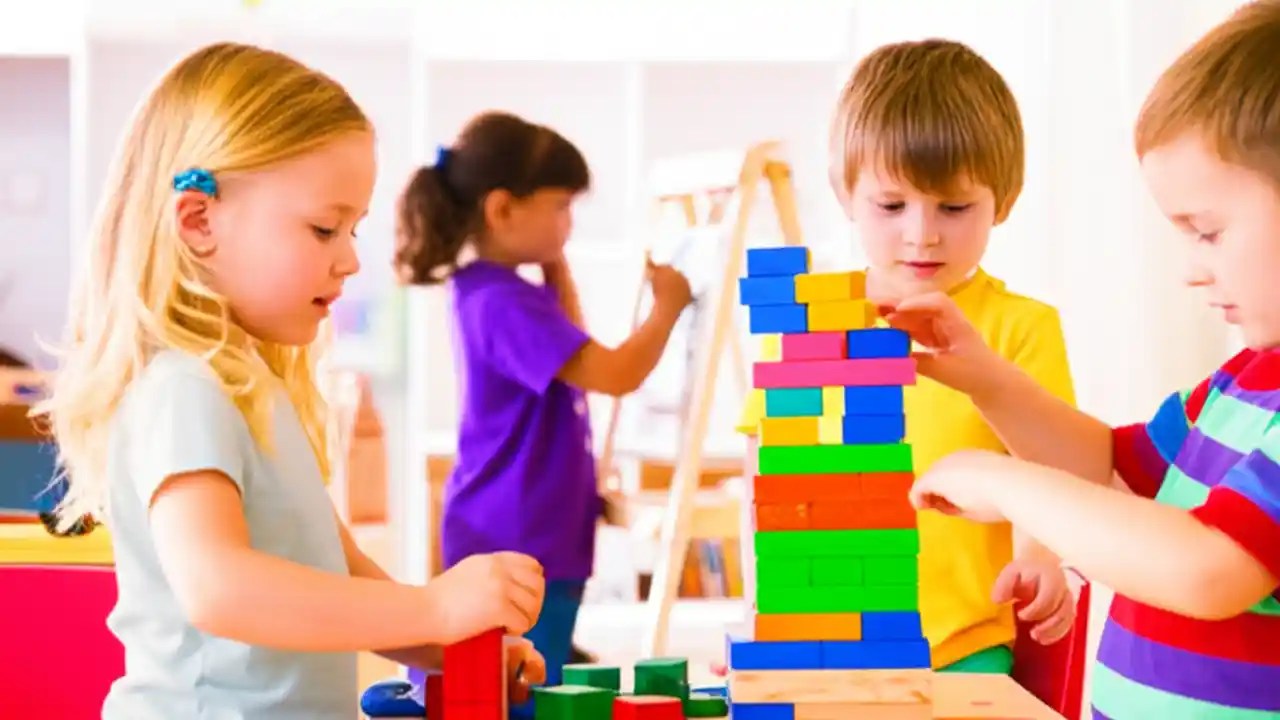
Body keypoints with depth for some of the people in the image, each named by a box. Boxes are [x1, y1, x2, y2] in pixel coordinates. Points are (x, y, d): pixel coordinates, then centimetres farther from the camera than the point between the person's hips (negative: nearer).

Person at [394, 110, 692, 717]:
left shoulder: (500, 293, 11)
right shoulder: (501, 303, -21)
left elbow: (575, 351, 30)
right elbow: (615, 374, -25)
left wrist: (555, 268, 19)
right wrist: (667, 305, -9)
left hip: (530, 545, 11)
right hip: (514, 551, -11)